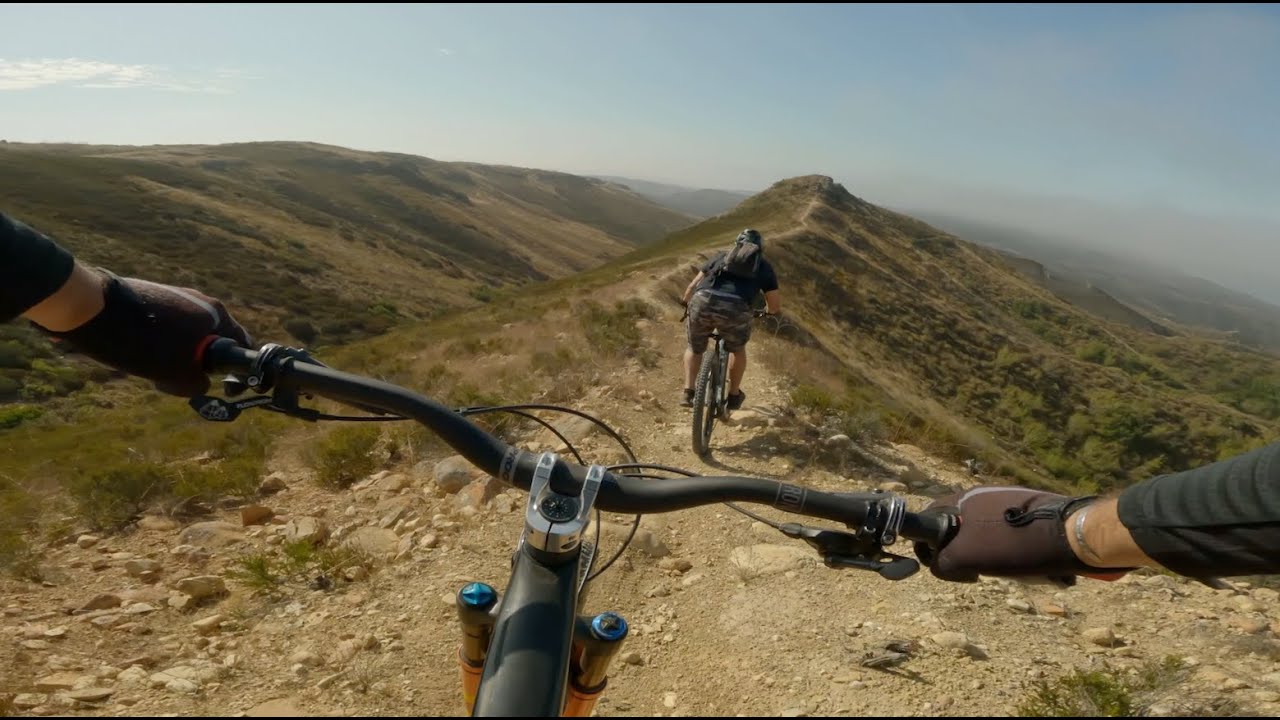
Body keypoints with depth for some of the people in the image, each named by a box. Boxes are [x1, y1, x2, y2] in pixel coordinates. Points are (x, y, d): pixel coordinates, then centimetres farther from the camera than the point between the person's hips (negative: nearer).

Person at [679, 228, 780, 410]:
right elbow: (774, 305, 27)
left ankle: (688, 392, 17)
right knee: (738, 349, 30)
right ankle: (734, 395, 39)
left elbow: (693, 285, 31)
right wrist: (770, 312, 51)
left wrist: (685, 303, 50)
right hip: (735, 310, -1)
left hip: (702, 303, 1)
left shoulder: (721, 256, 31)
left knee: (694, 348, 29)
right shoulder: (764, 266, 27)